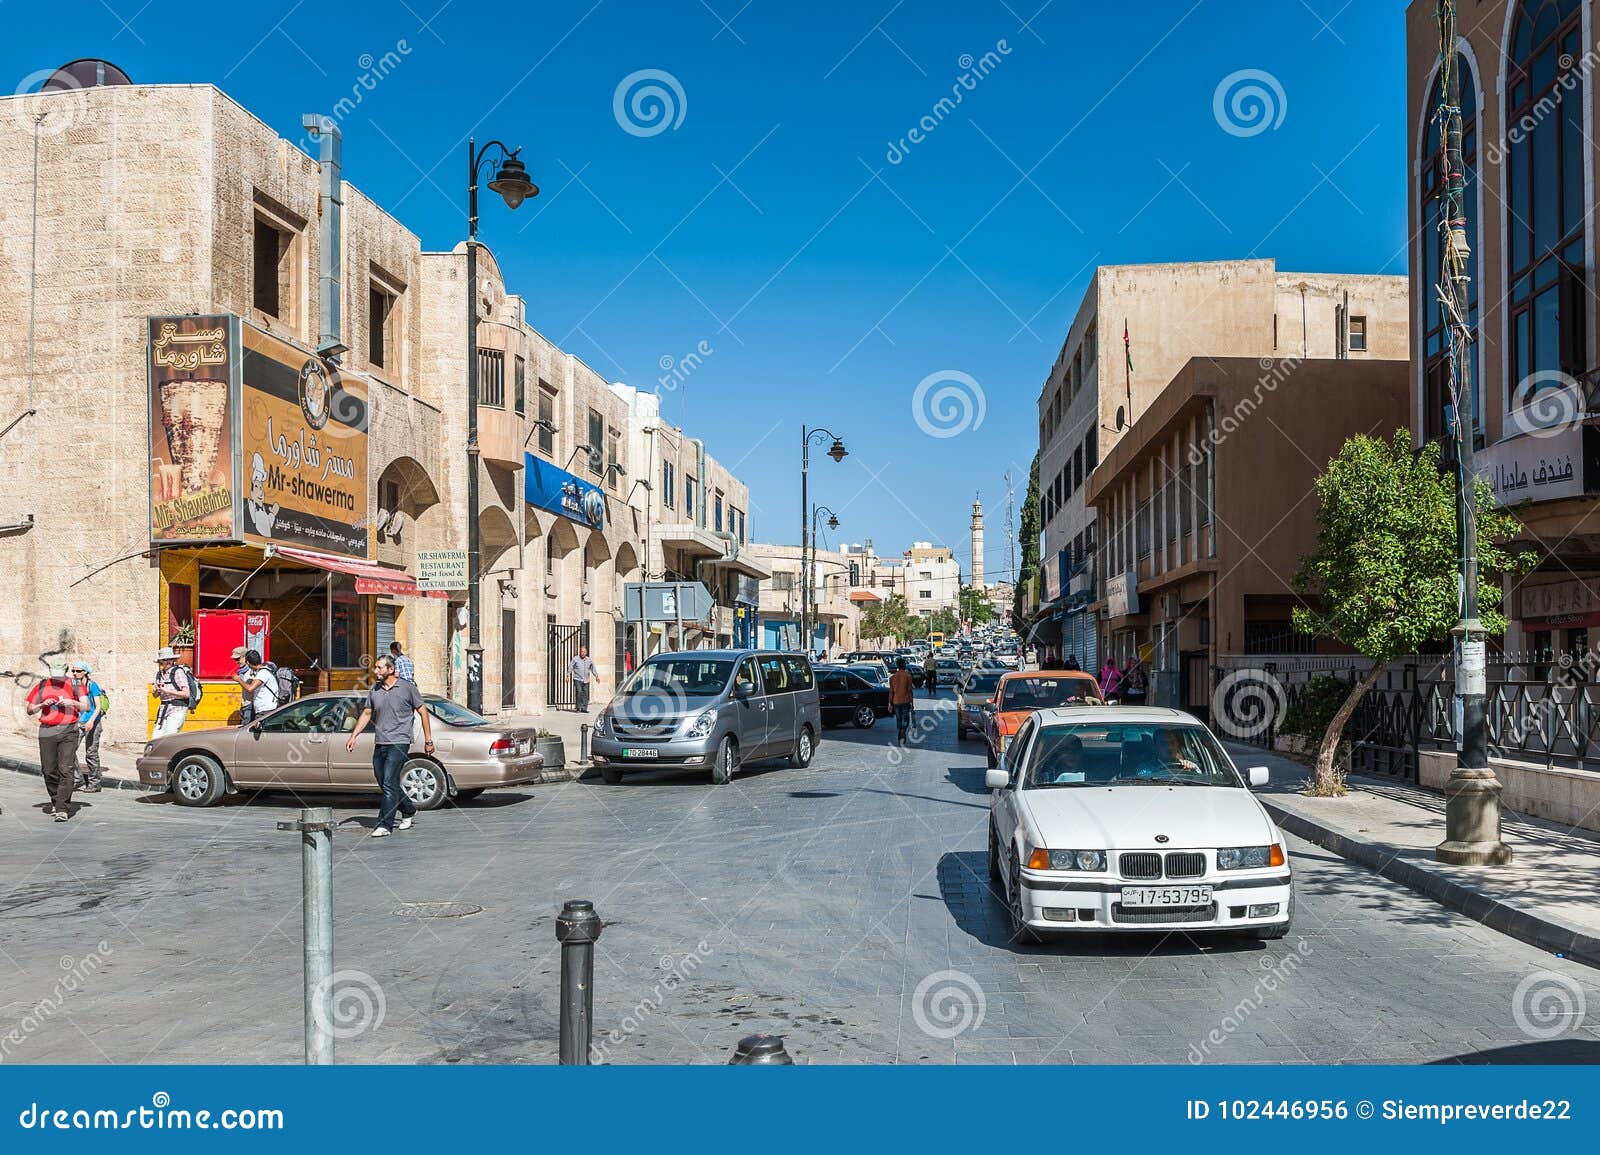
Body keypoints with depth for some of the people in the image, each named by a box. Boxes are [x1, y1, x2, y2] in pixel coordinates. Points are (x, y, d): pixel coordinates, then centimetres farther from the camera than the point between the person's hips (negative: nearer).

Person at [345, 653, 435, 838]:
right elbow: (366, 714, 17)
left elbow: (422, 712, 2)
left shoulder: (407, 687, -3)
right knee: (384, 784, 11)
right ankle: (409, 810, 32)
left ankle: (384, 825, -12)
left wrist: (428, 740, 1)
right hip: (379, 744, 6)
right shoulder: (374, 690, 11)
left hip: (398, 743, -6)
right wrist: (353, 736, 7)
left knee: (389, 783, -13)